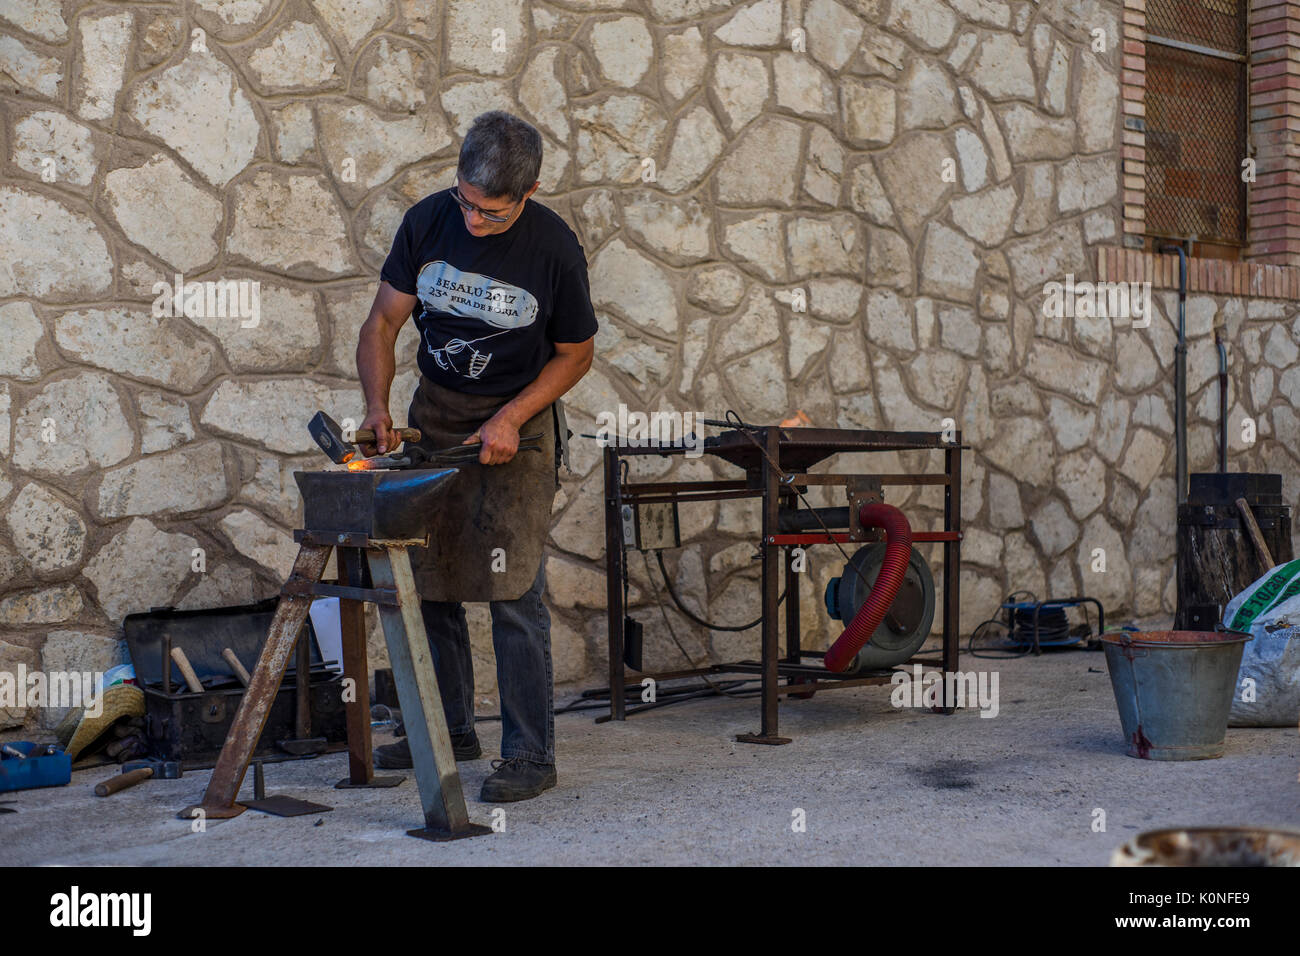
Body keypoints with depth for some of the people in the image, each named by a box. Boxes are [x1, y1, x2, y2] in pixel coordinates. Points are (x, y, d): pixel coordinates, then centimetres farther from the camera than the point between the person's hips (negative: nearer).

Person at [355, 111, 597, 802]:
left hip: (518, 417, -4)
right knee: (426, 581, 7)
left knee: (512, 589, -11)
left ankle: (530, 754, -3)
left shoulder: (553, 248, -16)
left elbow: (575, 354, -4)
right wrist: (377, 408, -15)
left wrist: (511, 418, -16)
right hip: (435, 410, 4)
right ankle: (450, 730, 23)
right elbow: (383, 322, 0)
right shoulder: (427, 221, -8)